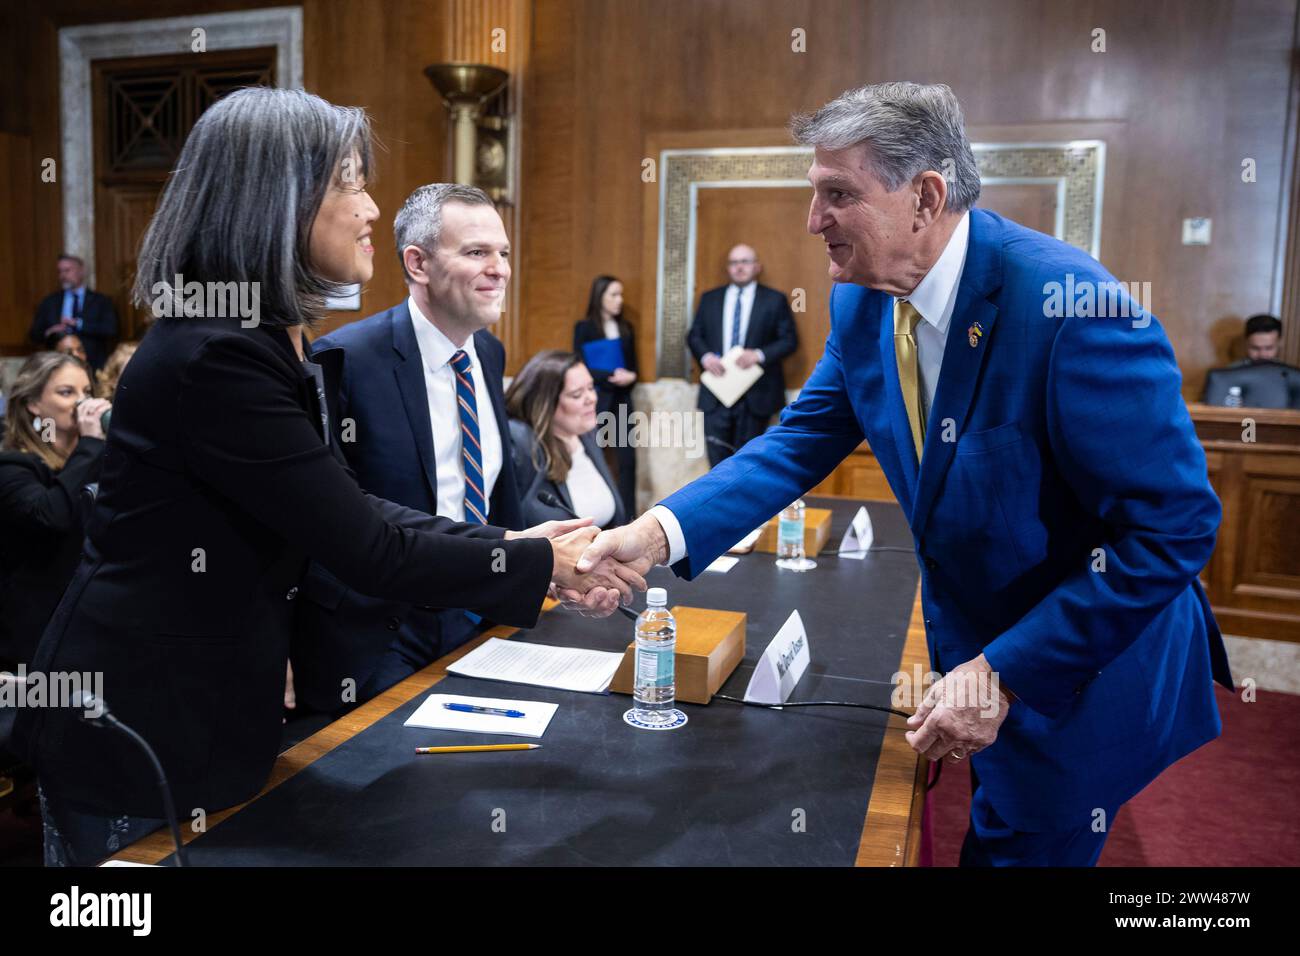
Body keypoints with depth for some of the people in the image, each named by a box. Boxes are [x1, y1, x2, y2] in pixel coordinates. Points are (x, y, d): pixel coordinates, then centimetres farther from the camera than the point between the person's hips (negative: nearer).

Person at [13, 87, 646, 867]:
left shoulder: (267, 340, 4)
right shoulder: (217, 355, -26)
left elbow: (350, 509, 2)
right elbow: (367, 551, -25)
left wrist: (521, 547, -5)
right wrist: (543, 563, -14)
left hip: (215, 713, 9)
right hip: (139, 739, -9)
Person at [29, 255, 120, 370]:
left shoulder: (101, 301, 7)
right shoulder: (49, 302, 14)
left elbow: (111, 330, -7)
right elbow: (34, 334, 14)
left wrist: (78, 324, -13)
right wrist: (48, 333, -8)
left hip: (92, 366, -2)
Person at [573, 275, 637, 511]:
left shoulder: (626, 328, 12)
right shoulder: (584, 327, -1)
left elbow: (632, 365, 13)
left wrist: (629, 378, -10)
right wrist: (612, 376, -16)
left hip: (621, 401, 4)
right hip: (595, 401, -4)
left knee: (627, 459, -1)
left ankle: (628, 515, 3)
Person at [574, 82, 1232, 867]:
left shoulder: (1071, 306, -29)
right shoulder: (863, 303, -7)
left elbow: (1175, 526, -25)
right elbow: (801, 443, -4)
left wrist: (1002, 676, -26)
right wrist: (658, 531, -19)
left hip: (1083, 674, -6)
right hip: (974, 655, 6)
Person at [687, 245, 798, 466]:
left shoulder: (774, 300, 2)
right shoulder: (709, 298, 11)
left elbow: (790, 339, -1)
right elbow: (694, 335, 11)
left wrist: (759, 354, -17)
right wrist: (705, 356, -10)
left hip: (755, 392, -2)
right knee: (717, 453, -3)